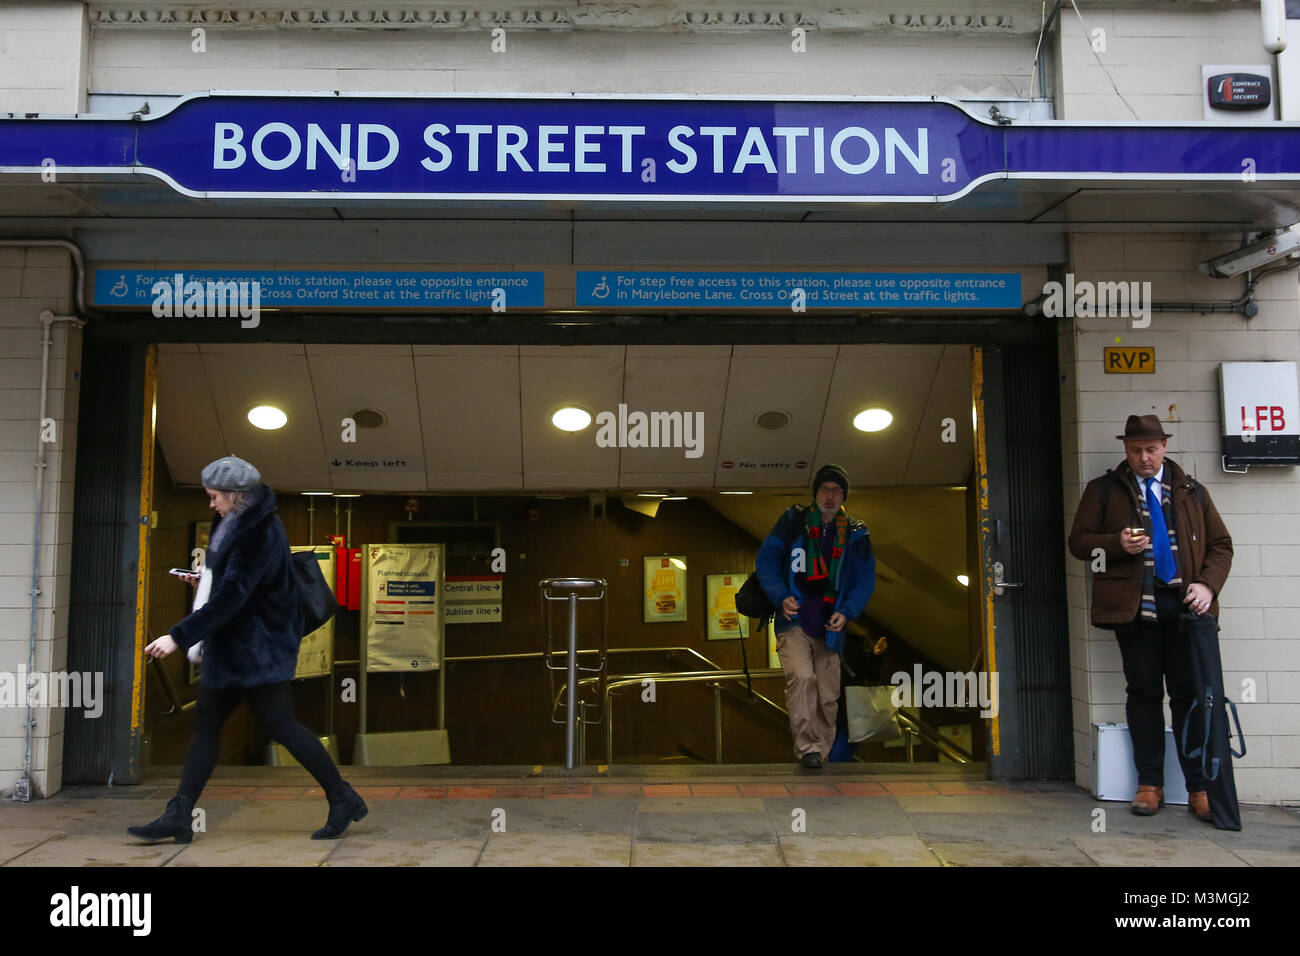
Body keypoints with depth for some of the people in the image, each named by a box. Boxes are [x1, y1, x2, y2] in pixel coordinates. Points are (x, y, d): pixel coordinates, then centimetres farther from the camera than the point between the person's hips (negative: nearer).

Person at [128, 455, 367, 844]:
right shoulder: (241, 523, 9)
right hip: (231, 646, 10)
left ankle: (344, 799, 10)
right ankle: (178, 816, 15)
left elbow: (231, 597, -28)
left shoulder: (258, 533, -22)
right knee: (205, 727, 10)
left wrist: (179, 636, -28)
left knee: (279, 726, -3)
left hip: (259, 648, -10)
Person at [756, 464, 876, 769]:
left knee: (828, 696, 6)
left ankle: (821, 751, 23)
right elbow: (766, 561, 3)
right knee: (801, 676, -24)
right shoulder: (792, 521, 3)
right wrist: (781, 597, -11)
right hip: (794, 621, -2)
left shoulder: (856, 535, 8)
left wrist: (846, 612, -8)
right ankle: (807, 747, -19)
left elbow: (865, 581, 8)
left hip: (829, 628, 3)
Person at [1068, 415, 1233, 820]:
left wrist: (1208, 585, -3)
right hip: (1133, 606, -1)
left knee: (1190, 695, 0)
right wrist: (1118, 544, -12)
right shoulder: (1103, 490, 10)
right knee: (1144, 694, 4)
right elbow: (1079, 541, 6)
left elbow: (1220, 544, 14)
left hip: (1184, 605, 1)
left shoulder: (1192, 492, 15)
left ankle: (1199, 787, 8)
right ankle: (1150, 783, 12)